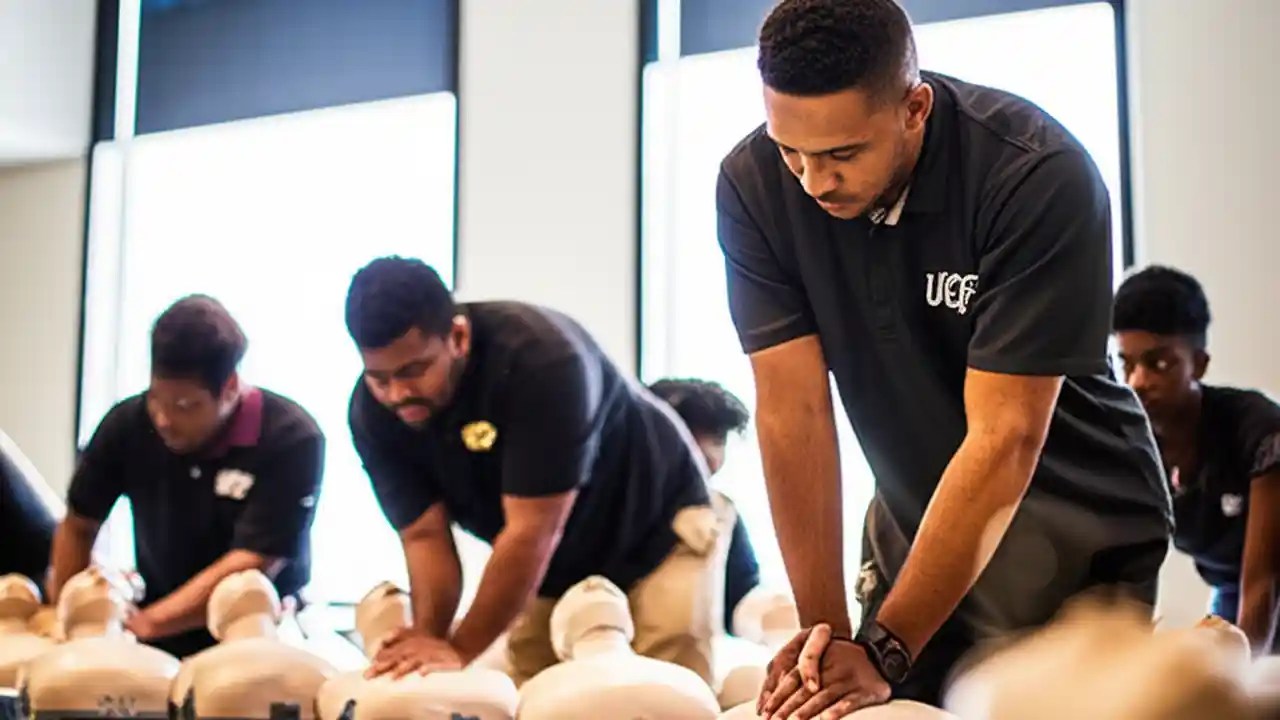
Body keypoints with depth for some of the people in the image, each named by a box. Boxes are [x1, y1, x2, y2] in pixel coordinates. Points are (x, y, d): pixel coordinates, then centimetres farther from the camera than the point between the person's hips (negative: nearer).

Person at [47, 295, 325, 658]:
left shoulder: (292, 440, -19)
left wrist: (139, 625, -23)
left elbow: (249, 569, -22)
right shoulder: (129, 422, -7)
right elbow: (78, 527, 6)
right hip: (158, 643, 3)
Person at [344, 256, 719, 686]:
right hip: (548, 568, 5)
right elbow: (424, 535, -16)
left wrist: (460, 650, -31)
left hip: (656, 528, -4)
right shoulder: (372, 411, -16)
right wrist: (426, 638, -32)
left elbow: (532, 532, -33)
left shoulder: (540, 358, -34)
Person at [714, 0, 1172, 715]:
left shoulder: (1040, 175, -28)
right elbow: (792, 409, -16)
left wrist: (884, 650, -28)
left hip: (1073, 519, -3)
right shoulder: (753, 184, -16)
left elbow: (1003, 438, -28)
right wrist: (823, 628, -18)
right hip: (913, 519, 3)